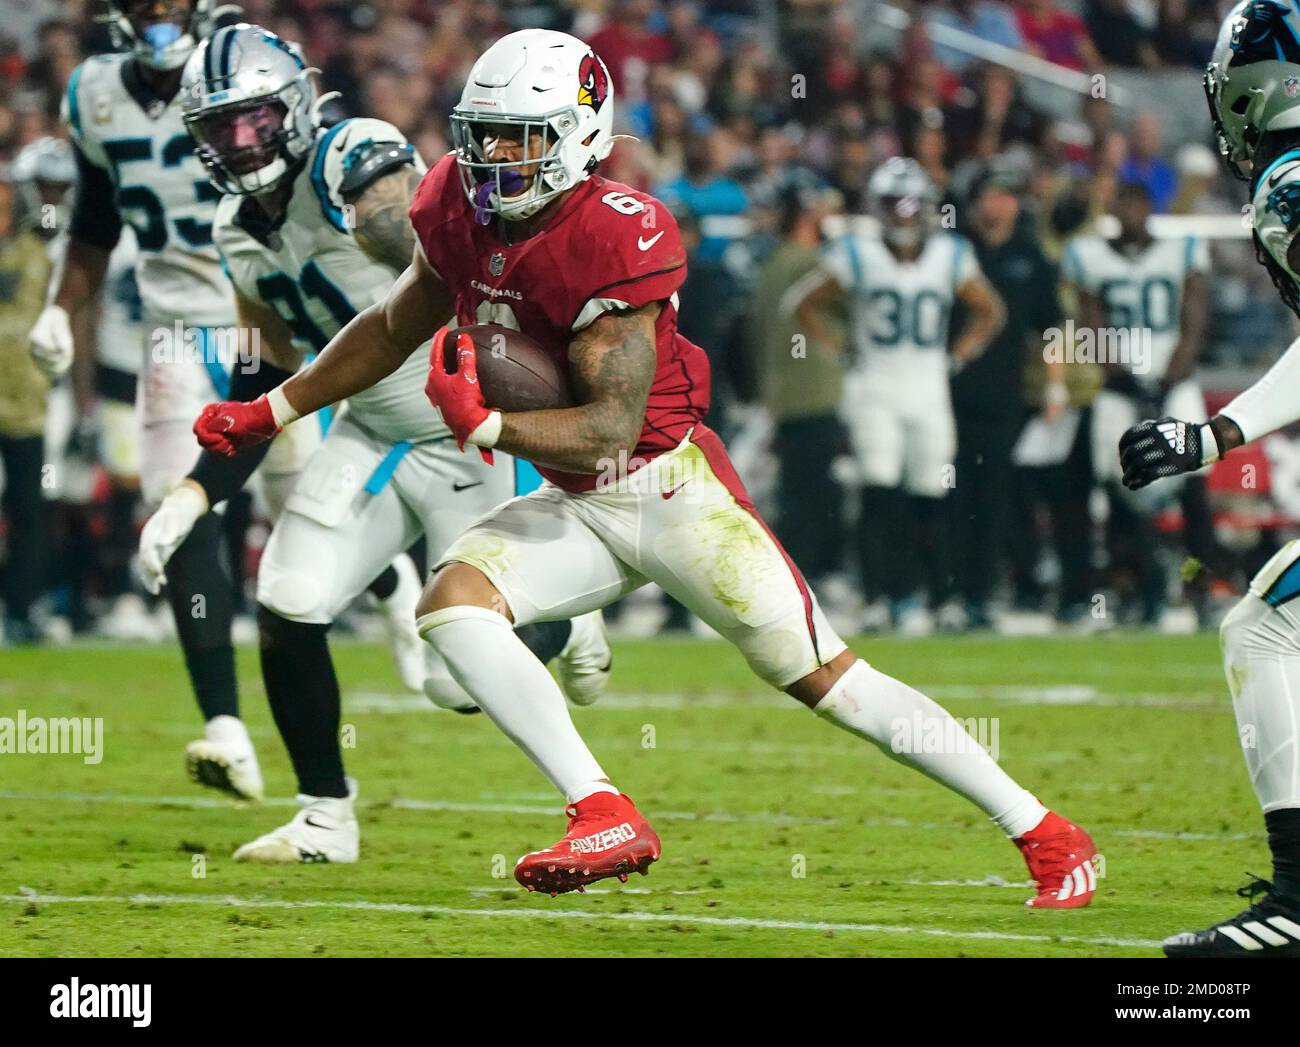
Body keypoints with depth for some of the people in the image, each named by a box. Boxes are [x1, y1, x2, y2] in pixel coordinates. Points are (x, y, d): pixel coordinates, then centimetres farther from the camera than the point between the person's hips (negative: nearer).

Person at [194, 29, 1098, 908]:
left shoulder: (614, 238, -24)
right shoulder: (459, 212, -2)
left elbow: (611, 427, -25)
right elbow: (395, 329, 17)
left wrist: (484, 426, -31)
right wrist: (271, 411, 20)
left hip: (670, 489, -7)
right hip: (577, 507, 7)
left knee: (826, 678, -7)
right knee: (453, 601, -17)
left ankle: (1046, 835, 2)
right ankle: (605, 819, -20)